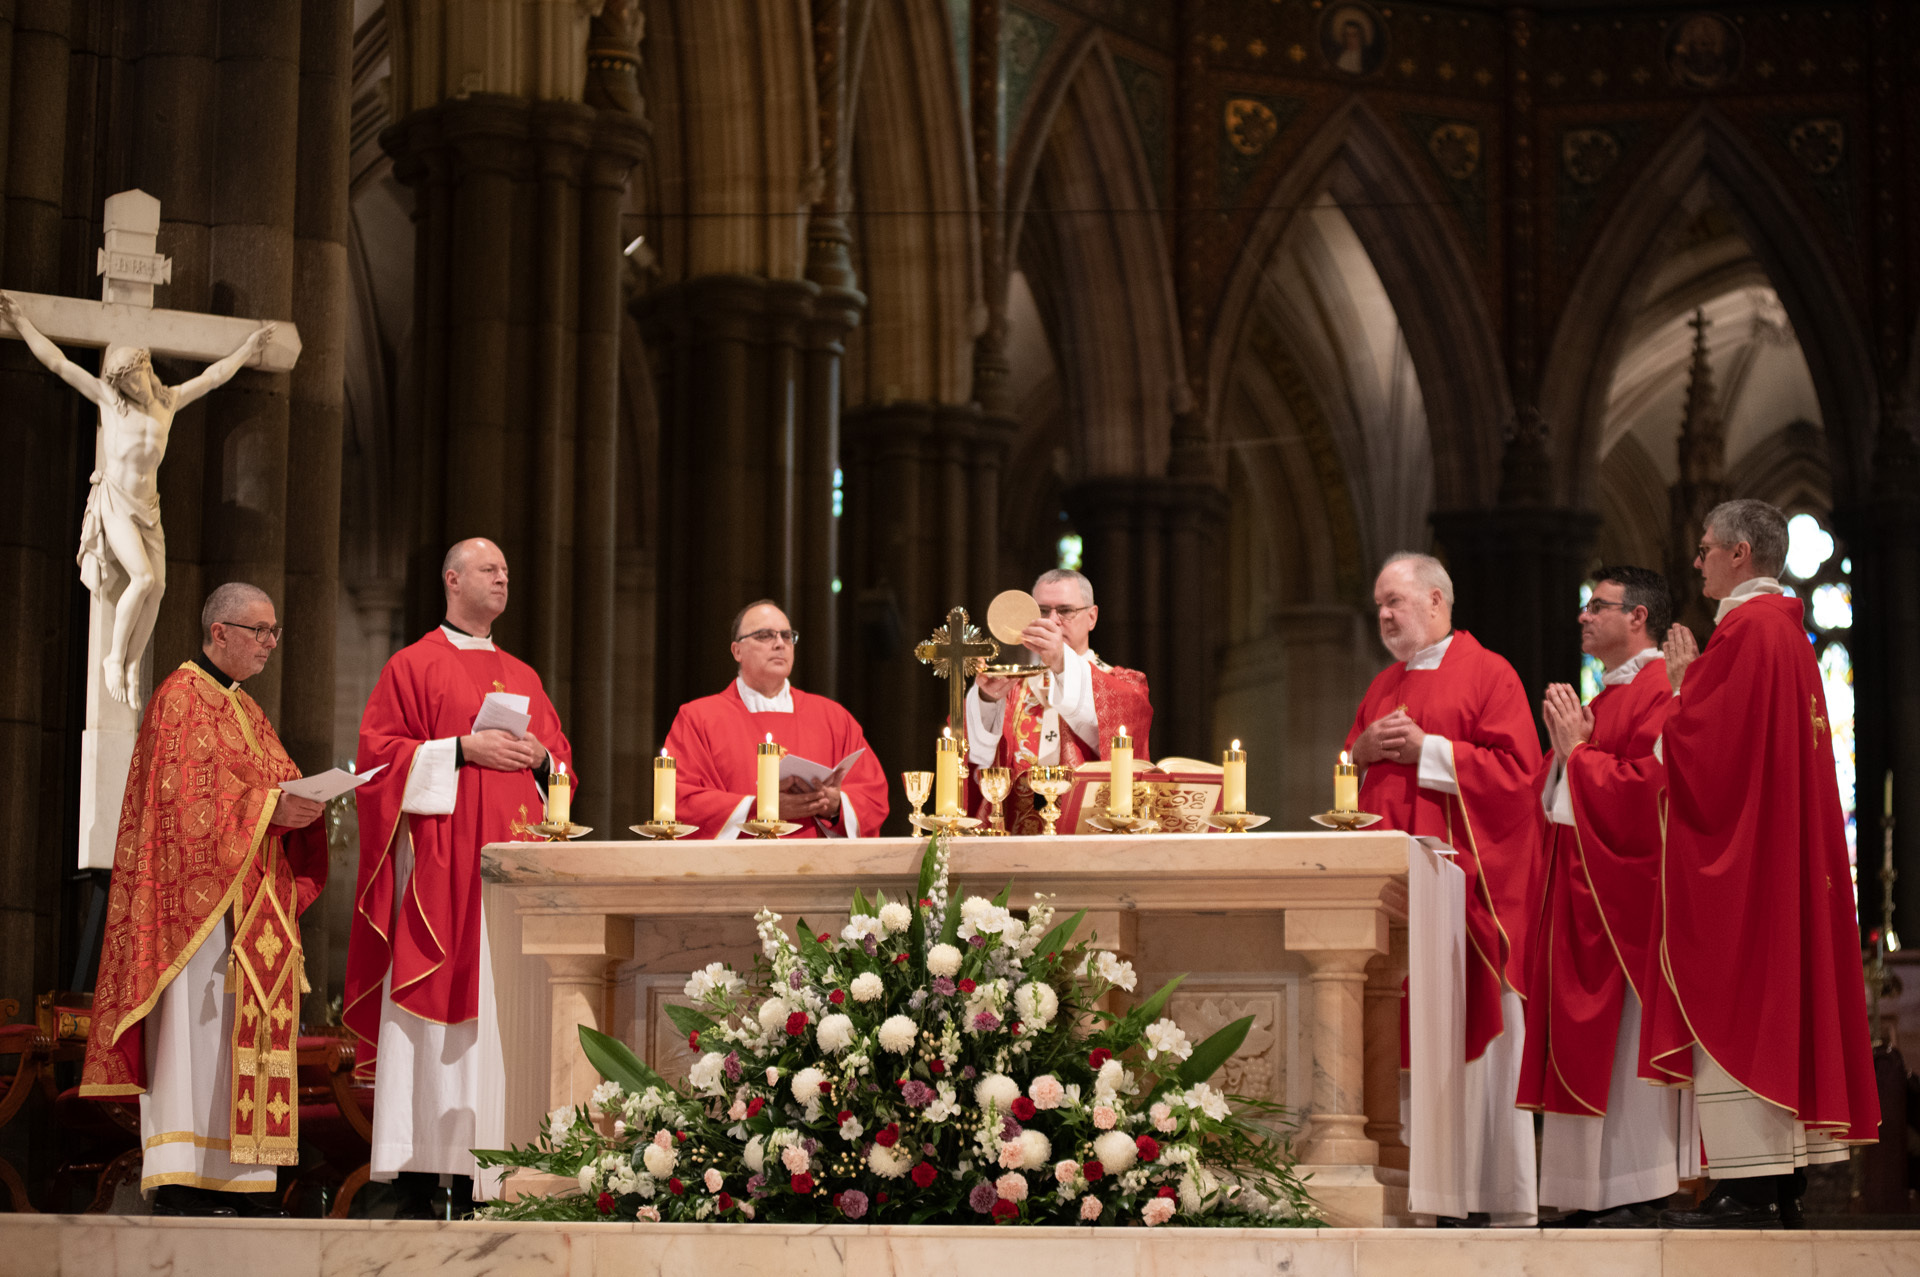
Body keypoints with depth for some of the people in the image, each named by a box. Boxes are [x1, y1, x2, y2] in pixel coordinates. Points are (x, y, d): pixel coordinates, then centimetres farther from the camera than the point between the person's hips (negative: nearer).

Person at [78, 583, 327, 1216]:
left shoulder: (242, 707, 22)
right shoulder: (182, 696, -6)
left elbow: (272, 782, 20)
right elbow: (184, 793, -16)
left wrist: (300, 805, -2)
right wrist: (268, 807, -20)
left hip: (251, 897, 9)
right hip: (199, 894, -9)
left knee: (243, 1023, 4)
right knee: (196, 1024, -12)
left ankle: (234, 1175, 5)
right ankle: (178, 1176, -12)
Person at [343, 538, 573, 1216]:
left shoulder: (523, 677, 21)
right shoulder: (413, 667, 4)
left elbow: (562, 759, 23)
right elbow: (379, 752, -4)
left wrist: (541, 757, 0)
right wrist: (464, 749, -12)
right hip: (440, 860, -5)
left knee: (500, 1004, 0)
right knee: (434, 1011, -10)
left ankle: (475, 1173, 1)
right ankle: (417, 1175, -10)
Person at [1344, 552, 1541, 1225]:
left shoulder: (1488, 674, -1)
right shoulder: (1383, 686, 20)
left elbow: (1515, 766, -11)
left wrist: (1426, 750, -12)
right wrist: (1363, 750, 1)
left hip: (1466, 876, -6)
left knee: (1476, 1029, -6)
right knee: (1404, 1029, 1)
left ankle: (1500, 1191, -2)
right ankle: (1416, 1185, 3)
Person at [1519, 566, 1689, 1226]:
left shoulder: (1661, 692, -11)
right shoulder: (1605, 696, 21)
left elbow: (1648, 786, -23)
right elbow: (1563, 799, 22)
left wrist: (1576, 751, -12)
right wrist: (1565, 747, 4)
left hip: (1626, 895, -10)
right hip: (1583, 893, 10)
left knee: (1625, 1042, -8)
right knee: (1594, 1042, 8)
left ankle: (1638, 1195, -5)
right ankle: (1601, 1192, 10)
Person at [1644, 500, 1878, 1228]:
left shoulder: (1744, 629, -15)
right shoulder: (1788, 629, 16)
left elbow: (1703, 748, -19)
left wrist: (1682, 684, -4)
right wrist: (1694, 687, 17)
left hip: (1732, 860, -10)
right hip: (1786, 855, 10)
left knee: (1729, 1010, -10)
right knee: (1776, 998, 9)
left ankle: (1744, 1189, -12)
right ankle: (1783, 1181, 11)